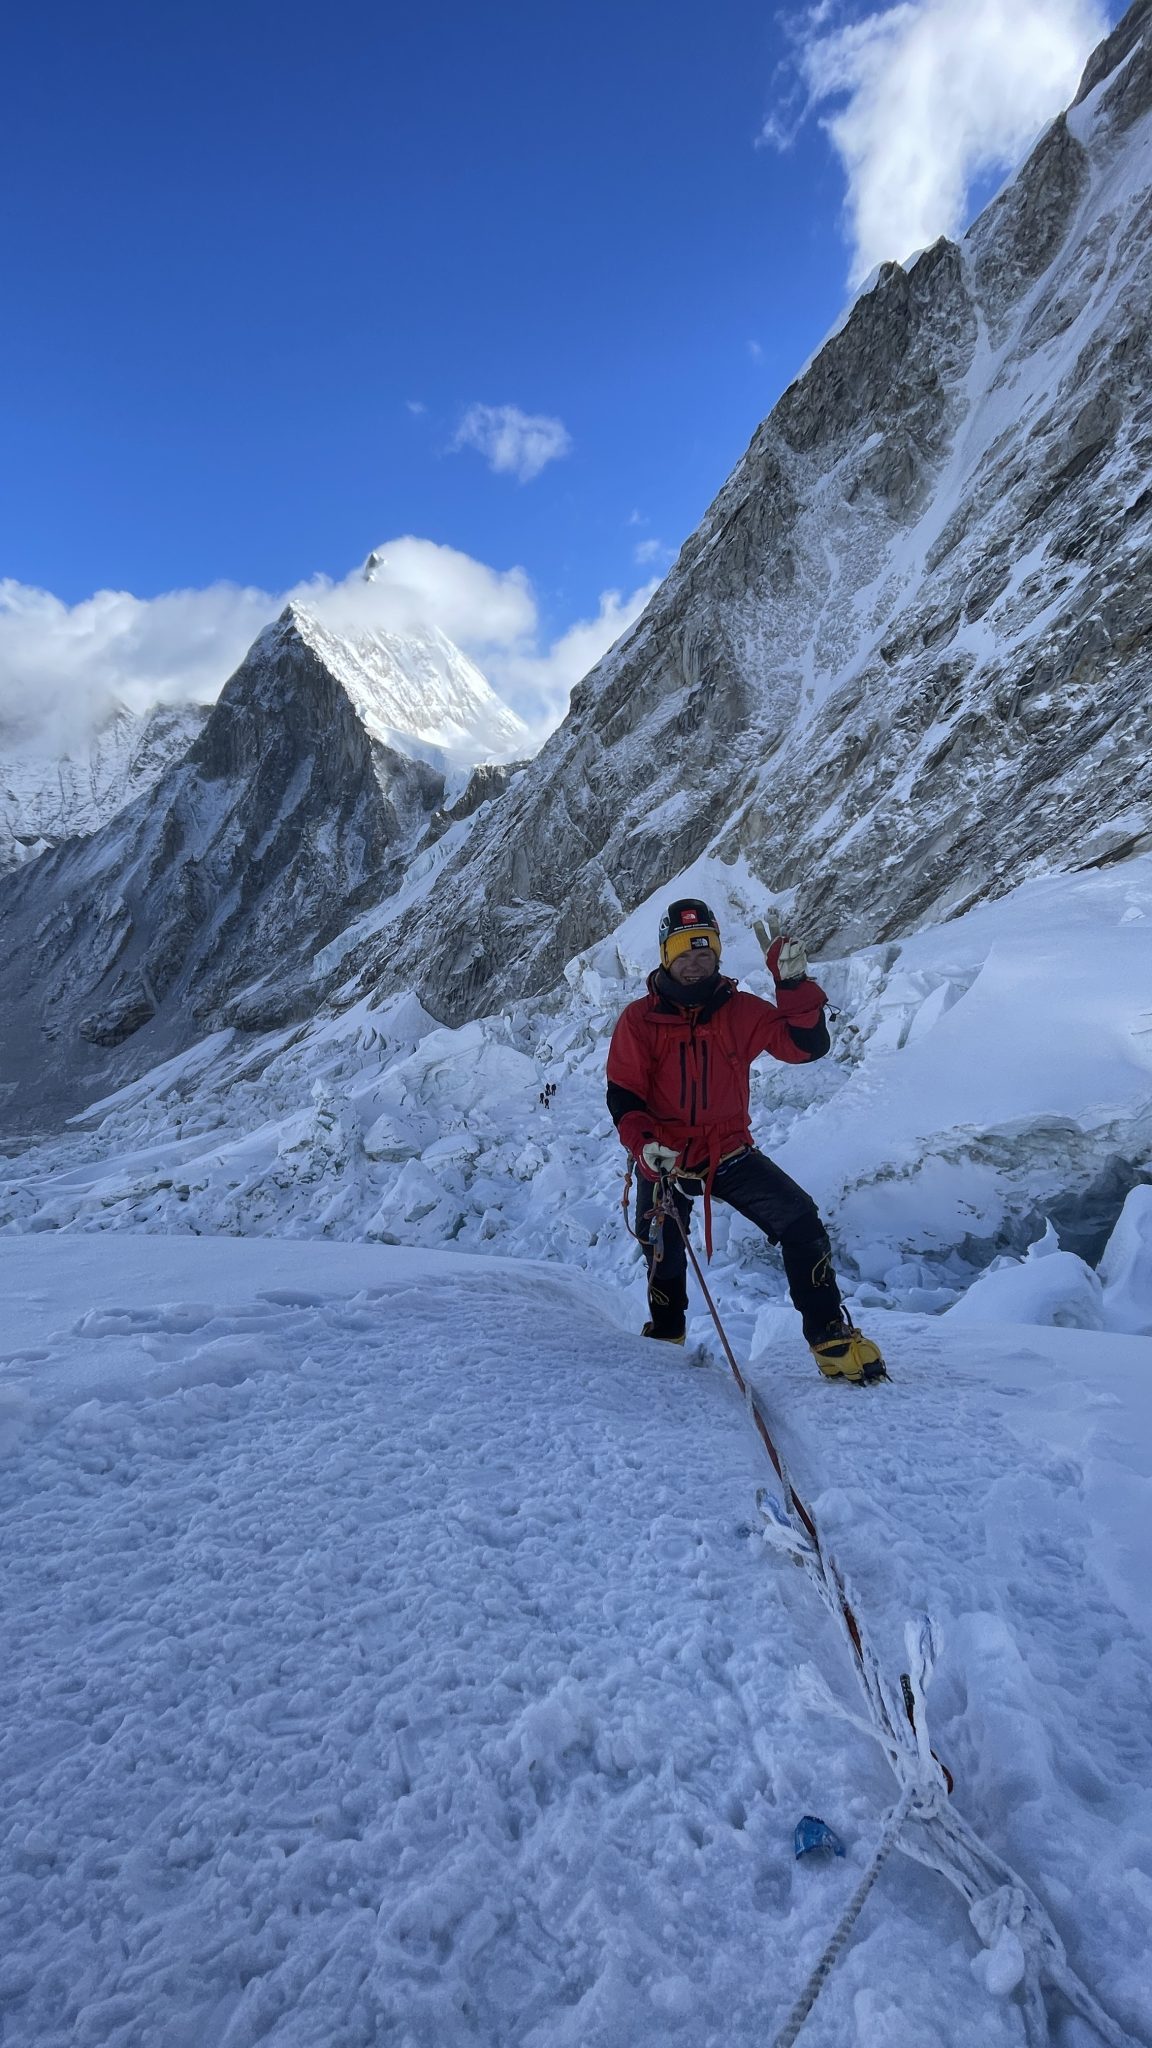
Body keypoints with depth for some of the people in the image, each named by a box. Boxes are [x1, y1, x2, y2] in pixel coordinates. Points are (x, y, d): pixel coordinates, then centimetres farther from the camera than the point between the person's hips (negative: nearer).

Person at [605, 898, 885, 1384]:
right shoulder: (639, 1020, -7)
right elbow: (623, 1096, -8)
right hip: (665, 1161, 0)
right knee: (665, 1262, 11)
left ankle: (831, 1340, -9)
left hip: (731, 1155, 1)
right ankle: (665, 1339, 43)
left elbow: (807, 1046, -9)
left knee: (801, 1223, -19)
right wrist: (646, 1147, -26)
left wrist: (794, 986, -22)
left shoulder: (742, 1010, -3)